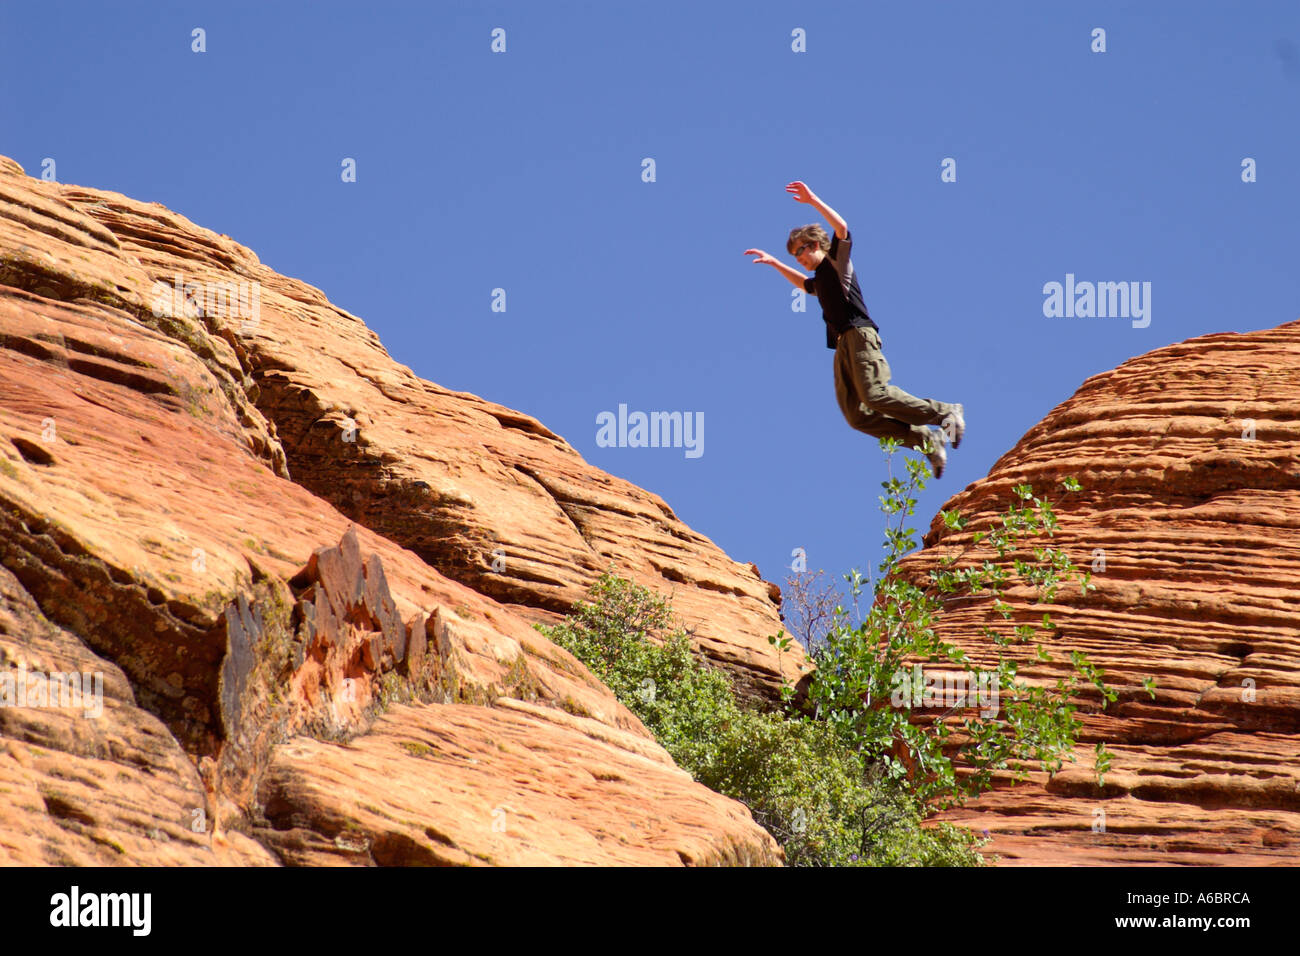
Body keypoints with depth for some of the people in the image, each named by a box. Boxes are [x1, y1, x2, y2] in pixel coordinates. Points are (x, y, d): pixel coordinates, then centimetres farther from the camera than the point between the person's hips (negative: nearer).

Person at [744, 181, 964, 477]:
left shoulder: (837, 262, 7)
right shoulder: (820, 279, 30)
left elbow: (842, 228, -12)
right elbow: (803, 283, 55)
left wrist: (813, 201, -15)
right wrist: (774, 263, 54)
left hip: (860, 336, -8)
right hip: (843, 344, 8)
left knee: (875, 395, -25)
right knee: (856, 414, -9)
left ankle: (945, 412, -12)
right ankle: (928, 441, -9)